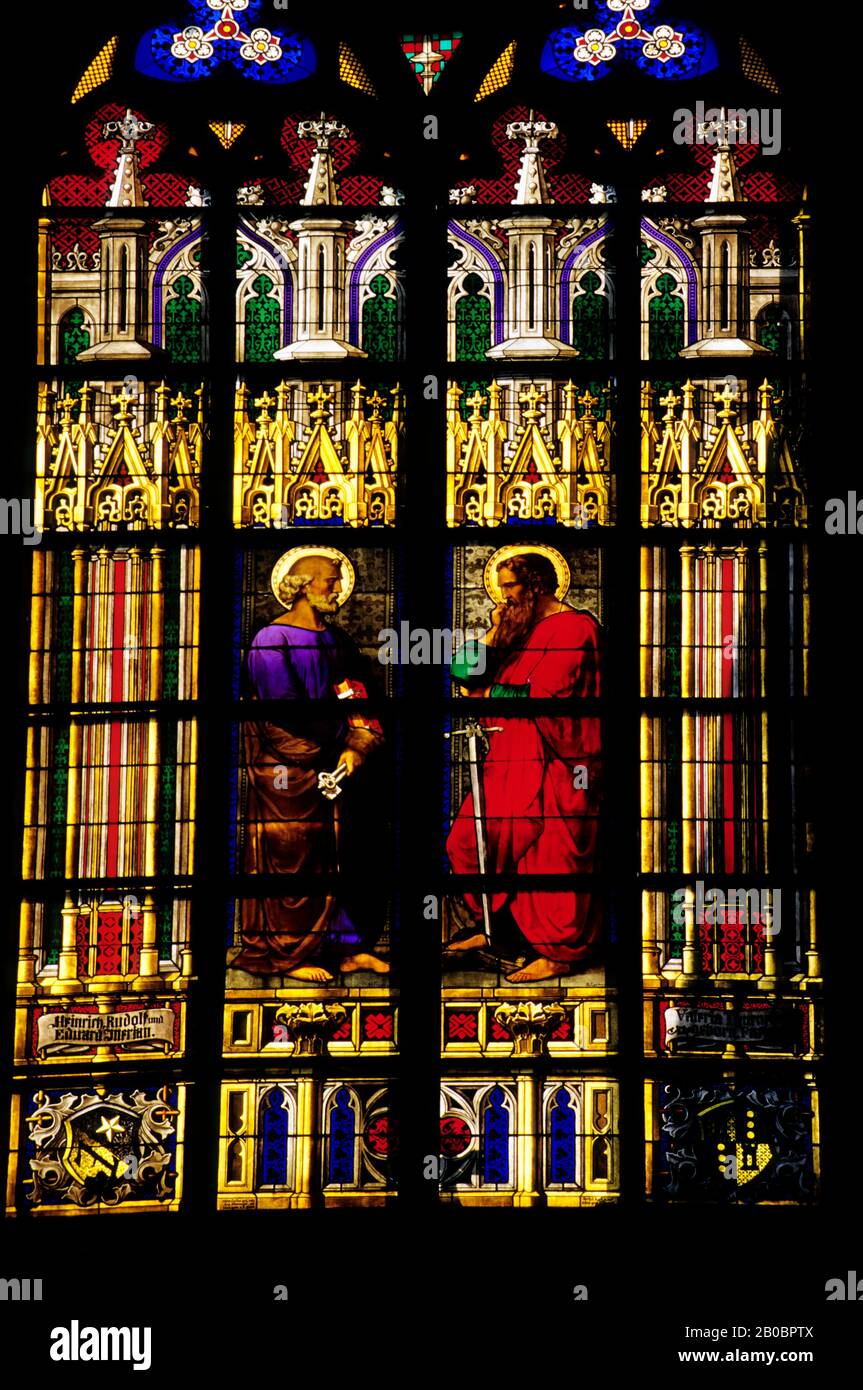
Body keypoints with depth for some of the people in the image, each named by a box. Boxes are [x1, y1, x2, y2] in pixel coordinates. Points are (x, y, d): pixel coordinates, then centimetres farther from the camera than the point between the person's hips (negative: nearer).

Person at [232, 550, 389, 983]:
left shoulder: (336, 639, 14)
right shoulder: (273, 639, -8)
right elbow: (287, 709, -16)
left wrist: (357, 746, -9)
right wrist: (343, 735, -14)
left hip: (332, 767, 7)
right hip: (287, 768, -7)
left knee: (338, 856, 8)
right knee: (291, 859, -2)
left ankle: (344, 946, 15)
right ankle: (288, 955, 5)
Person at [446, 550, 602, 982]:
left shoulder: (572, 629, -9)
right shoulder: (519, 628, 17)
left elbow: (544, 696, -17)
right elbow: (462, 672, 12)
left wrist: (487, 695, -3)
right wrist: (493, 633, 0)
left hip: (551, 765, -9)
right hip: (509, 761, 9)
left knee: (551, 858, -4)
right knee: (468, 842, 11)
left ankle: (559, 954, 4)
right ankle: (484, 925, 26)